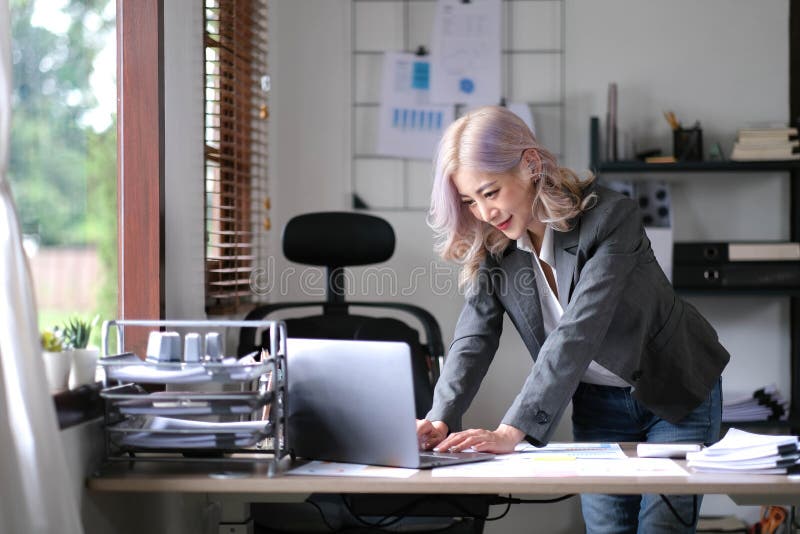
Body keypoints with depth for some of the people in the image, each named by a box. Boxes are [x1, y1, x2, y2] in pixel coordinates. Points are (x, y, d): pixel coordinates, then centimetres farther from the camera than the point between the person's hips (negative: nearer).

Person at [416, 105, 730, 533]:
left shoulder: (610, 217, -28)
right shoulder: (491, 249, -9)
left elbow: (577, 334, -36)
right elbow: (473, 339, -15)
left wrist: (512, 431, -44)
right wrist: (440, 420, -35)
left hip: (678, 397, -4)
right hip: (598, 404, 4)